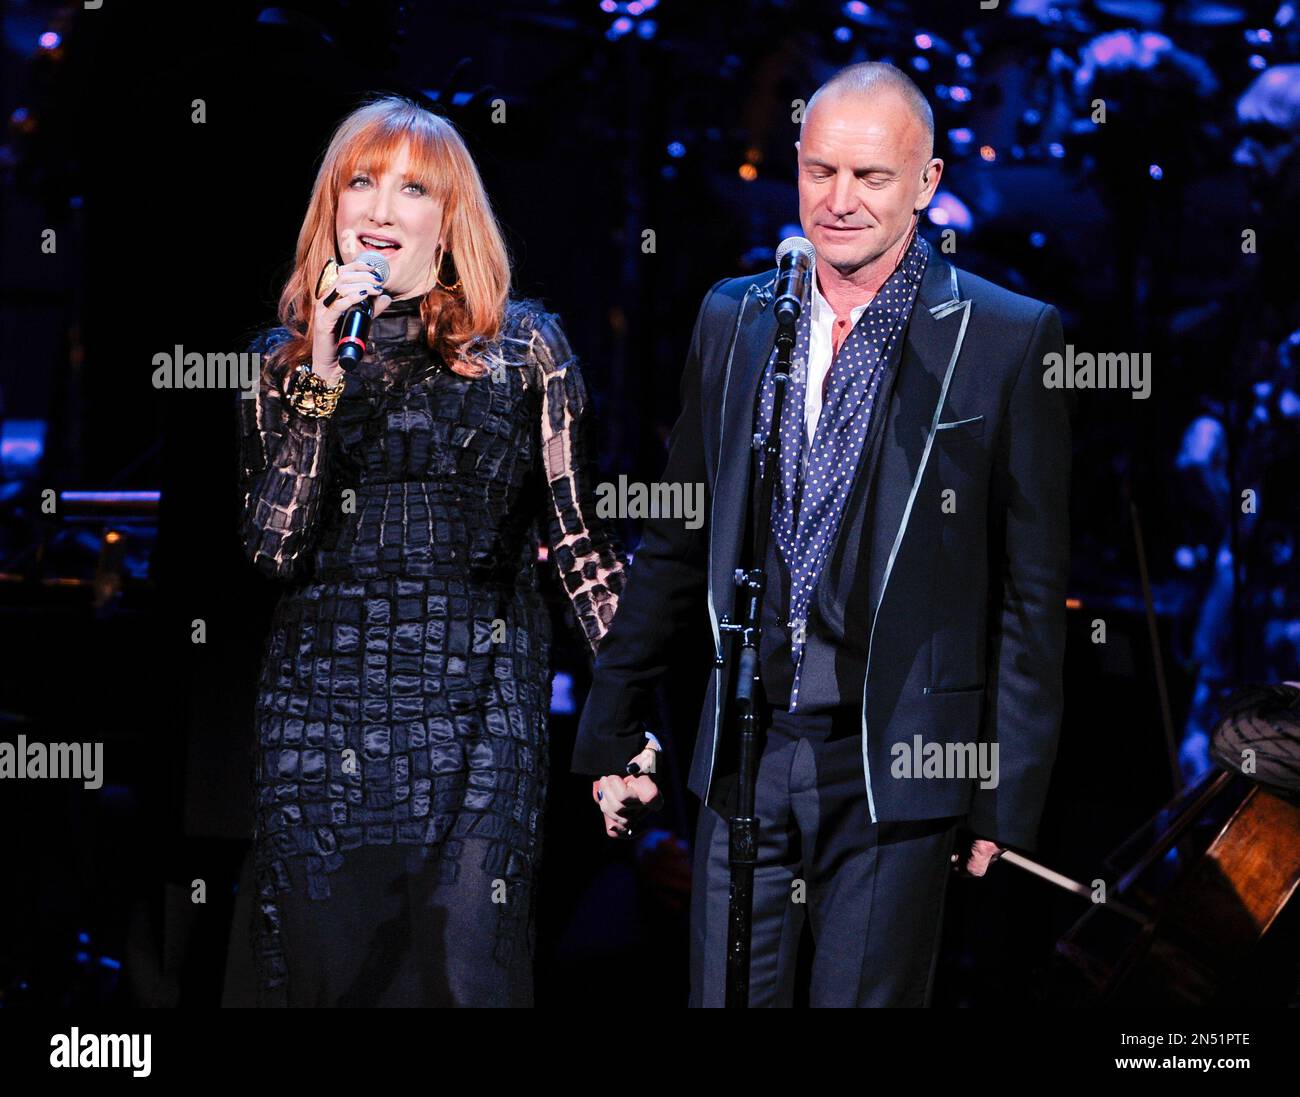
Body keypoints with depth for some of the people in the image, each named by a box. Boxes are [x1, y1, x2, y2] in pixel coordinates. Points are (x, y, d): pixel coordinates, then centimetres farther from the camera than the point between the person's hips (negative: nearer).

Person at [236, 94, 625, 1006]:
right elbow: (272, 547, -2)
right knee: (323, 969, 4)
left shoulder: (523, 347, 4)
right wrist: (321, 379, -10)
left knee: (469, 975, -7)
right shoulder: (285, 358, 9)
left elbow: (578, 533, 3)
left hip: (477, 703, -2)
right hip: (322, 705, 2)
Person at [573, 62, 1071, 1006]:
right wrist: (613, 738, 14)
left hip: (899, 768, -3)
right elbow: (675, 546, 15)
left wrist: (1009, 793, -5)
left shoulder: (1010, 339, -4)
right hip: (747, 752, 4)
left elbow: (1034, 593, -3)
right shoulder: (733, 318, 9)